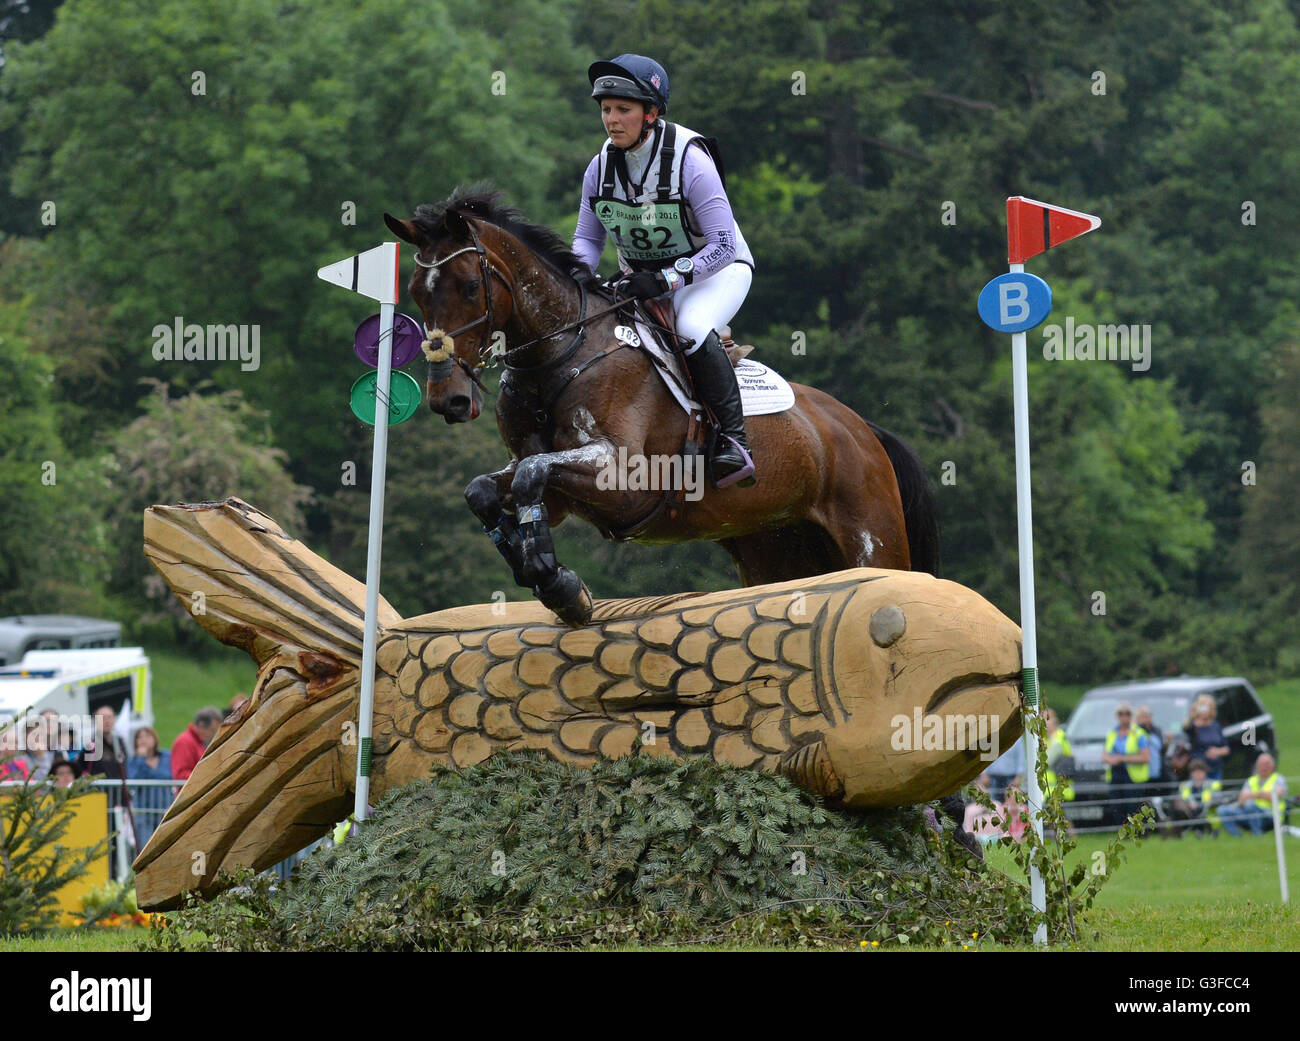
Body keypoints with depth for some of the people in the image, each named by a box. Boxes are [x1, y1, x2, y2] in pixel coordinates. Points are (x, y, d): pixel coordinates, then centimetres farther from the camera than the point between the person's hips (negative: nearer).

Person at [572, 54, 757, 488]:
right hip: (643, 278, 7)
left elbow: (723, 245, -23)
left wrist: (666, 278, -34)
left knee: (692, 329, -36)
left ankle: (734, 440, -31)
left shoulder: (690, 160, -23)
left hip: (714, 270, -7)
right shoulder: (601, 167, -6)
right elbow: (587, 238, 5)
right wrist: (580, 270, -19)